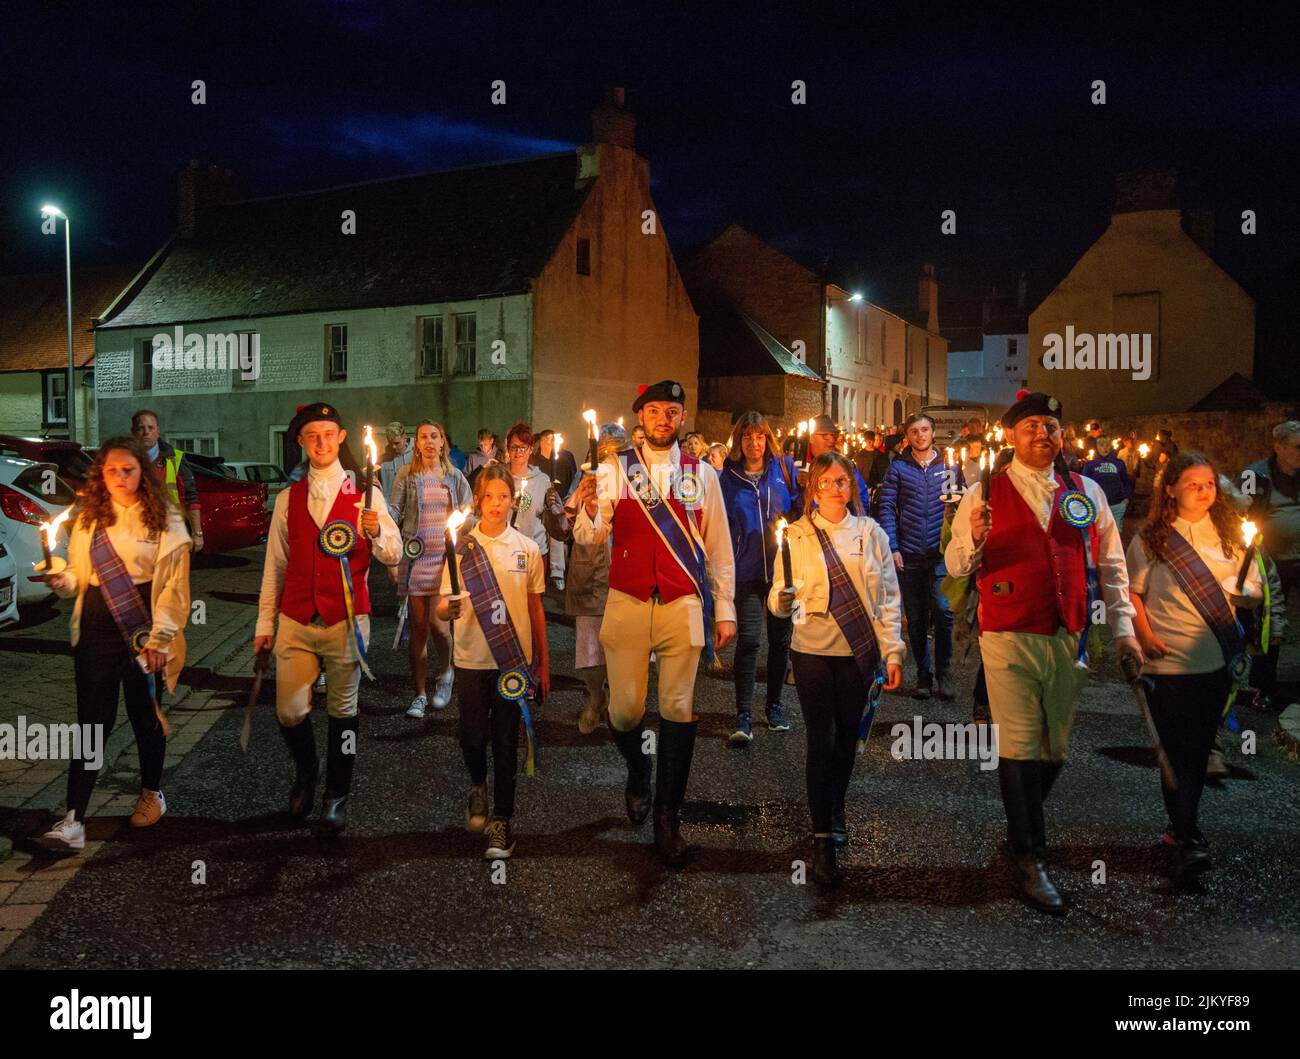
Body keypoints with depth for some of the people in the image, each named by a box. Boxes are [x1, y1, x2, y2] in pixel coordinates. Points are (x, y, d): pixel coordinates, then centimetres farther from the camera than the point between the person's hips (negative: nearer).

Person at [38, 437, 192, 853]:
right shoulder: (88, 519, 10)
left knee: (147, 717, 10)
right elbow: (79, 575, 13)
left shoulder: (164, 520, -3)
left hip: (143, 632, -2)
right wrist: (62, 580, -10)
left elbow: (173, 586, -6)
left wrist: (159, 639, -10)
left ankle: (151, 793, 33)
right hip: (95, 633, 3)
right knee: (91, 721, -1)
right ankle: (73, 822, -3)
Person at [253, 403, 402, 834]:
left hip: (345, 620, -2)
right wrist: (264, 624, 11)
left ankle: (336, 796, 22)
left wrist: (376, 531, -26)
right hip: (295, 621, 2)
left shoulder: (364, 493, 1)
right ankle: (306, 773, 31)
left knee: (343, 711, 5)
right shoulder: (288, 499, 9)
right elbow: (274, 566, 12)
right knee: (289, 712, 1)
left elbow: (393, 555, -4)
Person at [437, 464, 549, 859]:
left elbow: (536, 609, 8)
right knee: (472, 736, 3)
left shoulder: (527, 548, 3)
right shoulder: (461, 546, 2)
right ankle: (478, 785, 36)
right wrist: (448, 609, -23)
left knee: (506, 742, 3)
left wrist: (543, 663, 8)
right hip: (471, 659, 0)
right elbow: (442, 604, 2)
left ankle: (500, 821, 14)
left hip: (514, 659, 0)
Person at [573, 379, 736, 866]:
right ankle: (637, 771, 35)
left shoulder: (701, 474, 7)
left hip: (684, 605, 1)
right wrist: (589, 511, -25)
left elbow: (719, 547, 11)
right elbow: (590, 538, -3)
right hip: (627, 603, 0)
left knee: (679, 709, 1)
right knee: (625, 708, 1)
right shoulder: (615, 469, 4)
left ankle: (668, 818, 13)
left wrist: (725, 609, 7)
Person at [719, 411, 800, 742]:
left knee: (780, 638, 12)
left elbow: (801, 505, 8)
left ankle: (774, 704, 28)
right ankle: (744, 717, -7)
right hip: (747, 570, -2)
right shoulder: (728, 478, 3)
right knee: (748, 639, -11)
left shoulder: (783, 468, 4)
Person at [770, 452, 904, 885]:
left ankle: (836, 811, 35)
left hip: (860, 650, 2)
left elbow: (889, 596, 5)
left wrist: (893, 652, -1)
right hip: (813, 650, -2)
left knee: (847, 736, 12)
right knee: (821, 741, -5)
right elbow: (778, 597, 0)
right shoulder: (797, 535, 2)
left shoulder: (871, 532, 5)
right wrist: (782, 600, -24)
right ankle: (822, 841, 2)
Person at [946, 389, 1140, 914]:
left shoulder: (1086, 492, 9)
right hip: (1009, 636, -3)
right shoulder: (983, 493, 1)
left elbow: (1111, 565, 13)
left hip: (1070, 637, 4)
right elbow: (956, 565, -2)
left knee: (1055, 750, 11)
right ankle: (1030, 862, 6)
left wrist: (1123, 627, 7)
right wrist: (974, 539, -23)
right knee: (1020, 750, -4)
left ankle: (1019, 831, 32)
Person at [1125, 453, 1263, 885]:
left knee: (1200, 748, 14)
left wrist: (1249, 593, -12)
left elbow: (1254, 587, 12)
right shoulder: (1150, 539, -3)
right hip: (1169, 662, -4)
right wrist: (1145, 636, -12)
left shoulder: (1228, 534, 7)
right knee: (1177, 750, -5)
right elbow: (1131, 592, -1)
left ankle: (1181, 825, 30)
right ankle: (1188, 841, 0)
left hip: (1217, 661, 4)